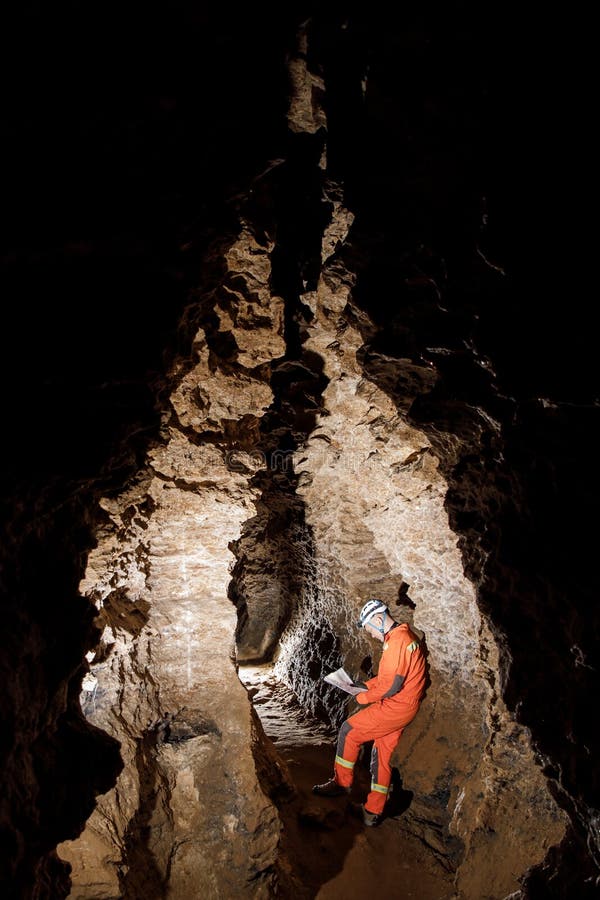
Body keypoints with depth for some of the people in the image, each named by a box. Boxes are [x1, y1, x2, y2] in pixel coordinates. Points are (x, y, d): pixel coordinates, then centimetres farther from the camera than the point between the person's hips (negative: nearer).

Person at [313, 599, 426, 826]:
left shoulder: (397, 641, -21)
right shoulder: (403, 637, 13)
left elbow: (391, 685, -24)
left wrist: (362, 697, -10)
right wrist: (366, 684, 16)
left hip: (395, 707, -10)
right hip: (401, 707, 10)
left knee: (349, 731, 1)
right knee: (382, 755, 14)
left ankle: (341, 782, 15)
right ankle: (373, 812, 20)